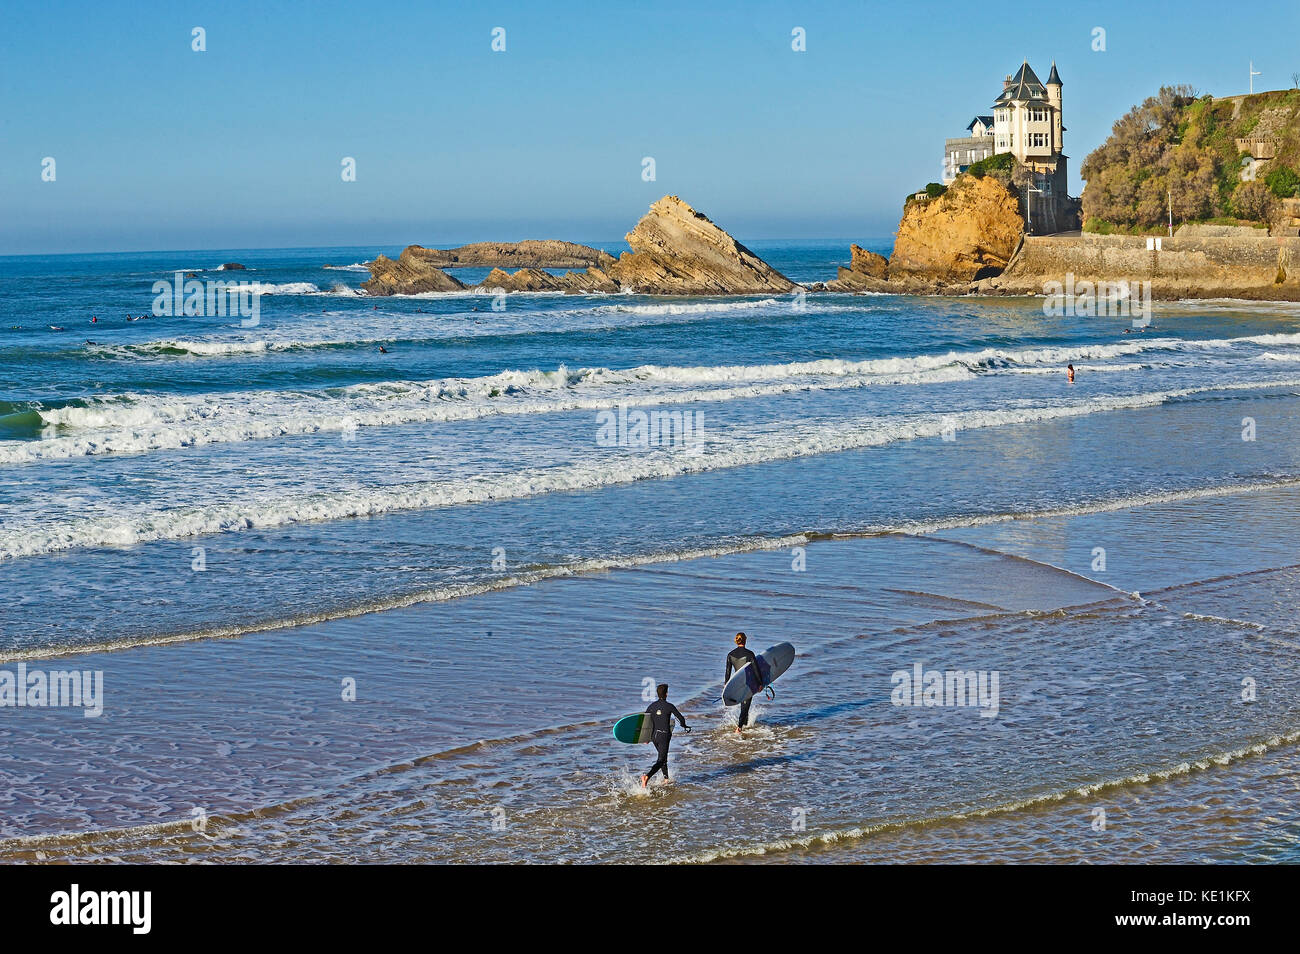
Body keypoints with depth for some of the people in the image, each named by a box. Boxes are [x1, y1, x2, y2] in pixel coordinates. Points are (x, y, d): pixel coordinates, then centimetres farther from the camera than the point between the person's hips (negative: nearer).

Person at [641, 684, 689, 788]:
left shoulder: (652, 706, 3)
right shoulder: (669, 706, -10)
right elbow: (681, 718, -3)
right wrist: (684, 725, 22)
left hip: (654, 735, 6)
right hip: (664, 736, -6)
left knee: (663, 757, 24)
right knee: (660, 760, -8)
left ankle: (666, 778, 31)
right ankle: (647, 777, -30)